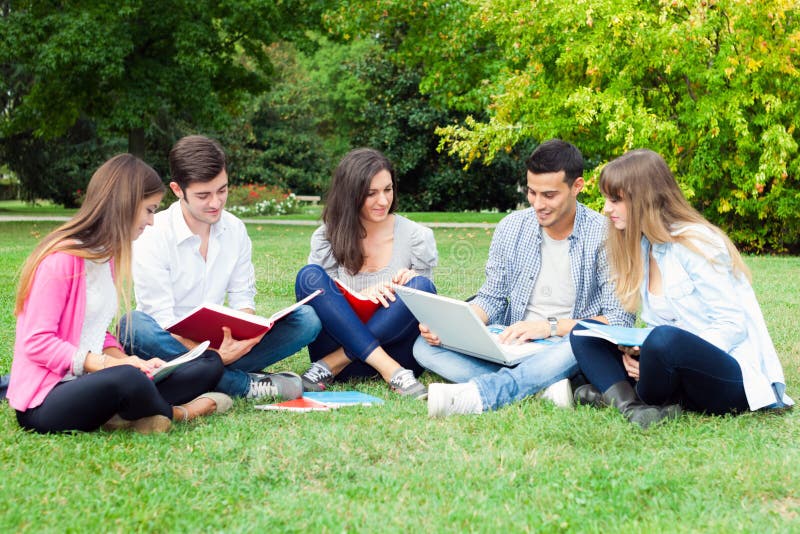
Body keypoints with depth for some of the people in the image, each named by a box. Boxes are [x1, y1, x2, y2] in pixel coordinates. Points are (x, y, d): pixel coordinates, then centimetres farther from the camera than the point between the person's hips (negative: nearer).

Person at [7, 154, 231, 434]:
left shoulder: (107, 256, 12)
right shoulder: (63, 258, -15)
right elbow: (37, 342, -18)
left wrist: (126, 362, -5)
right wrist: (108, 364, -24)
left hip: (88, 382, 9)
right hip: (44, 401, -9)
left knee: (209, 364, 2)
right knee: (128, 379, -39)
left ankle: (122, 416, -16)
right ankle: (174, 413, -6)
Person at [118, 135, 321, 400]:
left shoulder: (235, 230, 2)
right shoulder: (152, 237, -15)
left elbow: (243, 298, 3)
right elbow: (162, 319, -19)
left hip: (218, 343, 4)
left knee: (306, 319, -12)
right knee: (134, 325, -39)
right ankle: (244, 384, -30)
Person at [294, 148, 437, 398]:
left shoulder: (417, 236, 2)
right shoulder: (326, 238, 3)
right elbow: (320, 298, 1)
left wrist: (411, 288, -17)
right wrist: (362, 296, -19)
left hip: (393, 347, 0)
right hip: (339, 339, 0)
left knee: (421, 286, -25)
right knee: (309, 276, -22)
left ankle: (332, 364, -24)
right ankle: (392, 372, -31)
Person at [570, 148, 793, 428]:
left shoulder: (695, 243, -14)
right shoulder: (642, 247, 11)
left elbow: (733, 326, -17)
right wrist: (634, 350, -9)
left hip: (734, 381, -8)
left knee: (665, 339, -38)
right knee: (584, 333, 1)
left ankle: (616, 391, -10)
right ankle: (631, 405, -23)